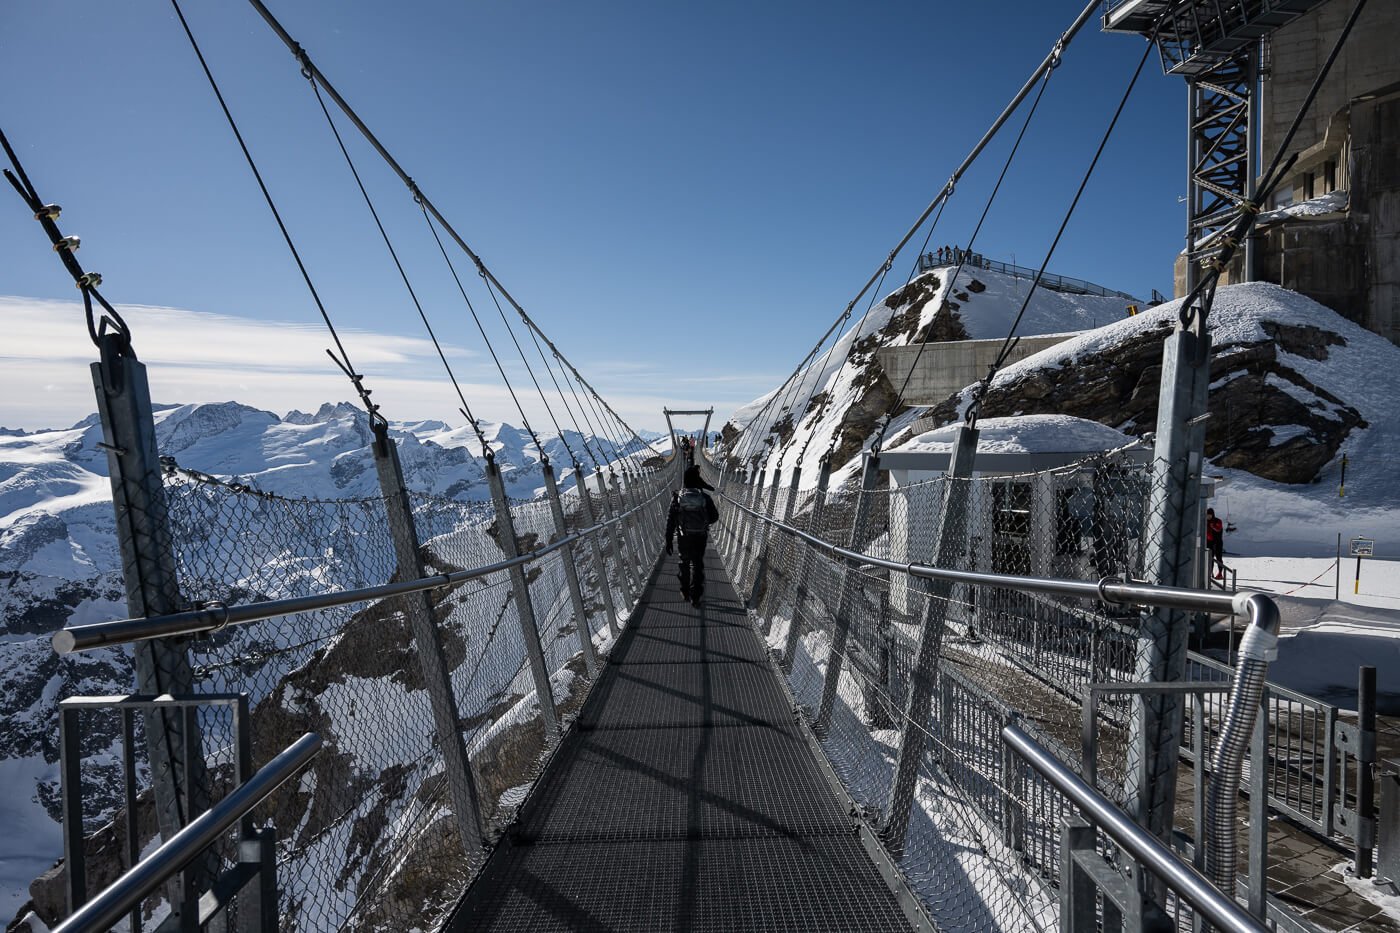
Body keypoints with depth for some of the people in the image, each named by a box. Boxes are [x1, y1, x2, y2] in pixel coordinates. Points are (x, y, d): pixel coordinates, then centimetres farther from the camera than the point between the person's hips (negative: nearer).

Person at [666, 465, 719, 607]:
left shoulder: (677, 498, -12)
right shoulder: (705, 498, -13)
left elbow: (670, 521, -12)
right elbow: (714, 517, 0)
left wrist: (668, 541, -5)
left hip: (684, 538, 1)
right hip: (700, 538, -1)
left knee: (685, 564, 21)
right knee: (697, 566, 11)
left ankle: (686, 593, 32)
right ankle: (695, 598, 12)